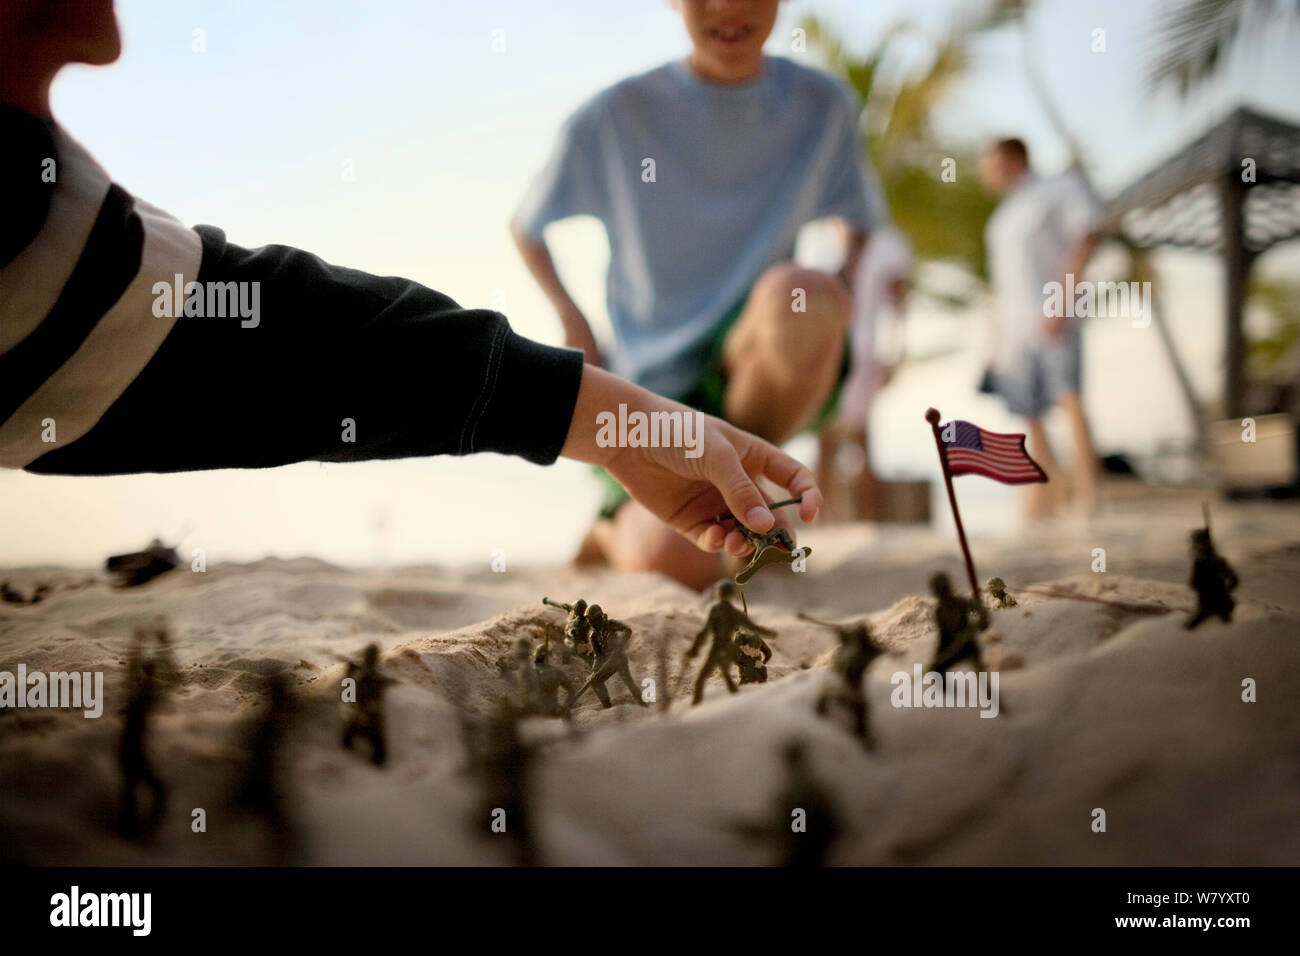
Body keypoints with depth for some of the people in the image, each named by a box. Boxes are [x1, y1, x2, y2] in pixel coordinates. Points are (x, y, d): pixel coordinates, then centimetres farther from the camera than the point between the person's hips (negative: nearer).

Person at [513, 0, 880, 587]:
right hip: (659, 384, -1)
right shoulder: (611, 119, -6)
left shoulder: (823, 108, 0)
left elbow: (862, 224, 16)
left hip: (753, 367, 1)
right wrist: (573, 323, 0)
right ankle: (617, 528, 15)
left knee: (799, 294, -35)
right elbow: (525, 227, 11)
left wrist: (830, 307, -3)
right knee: (682, 567, -25)